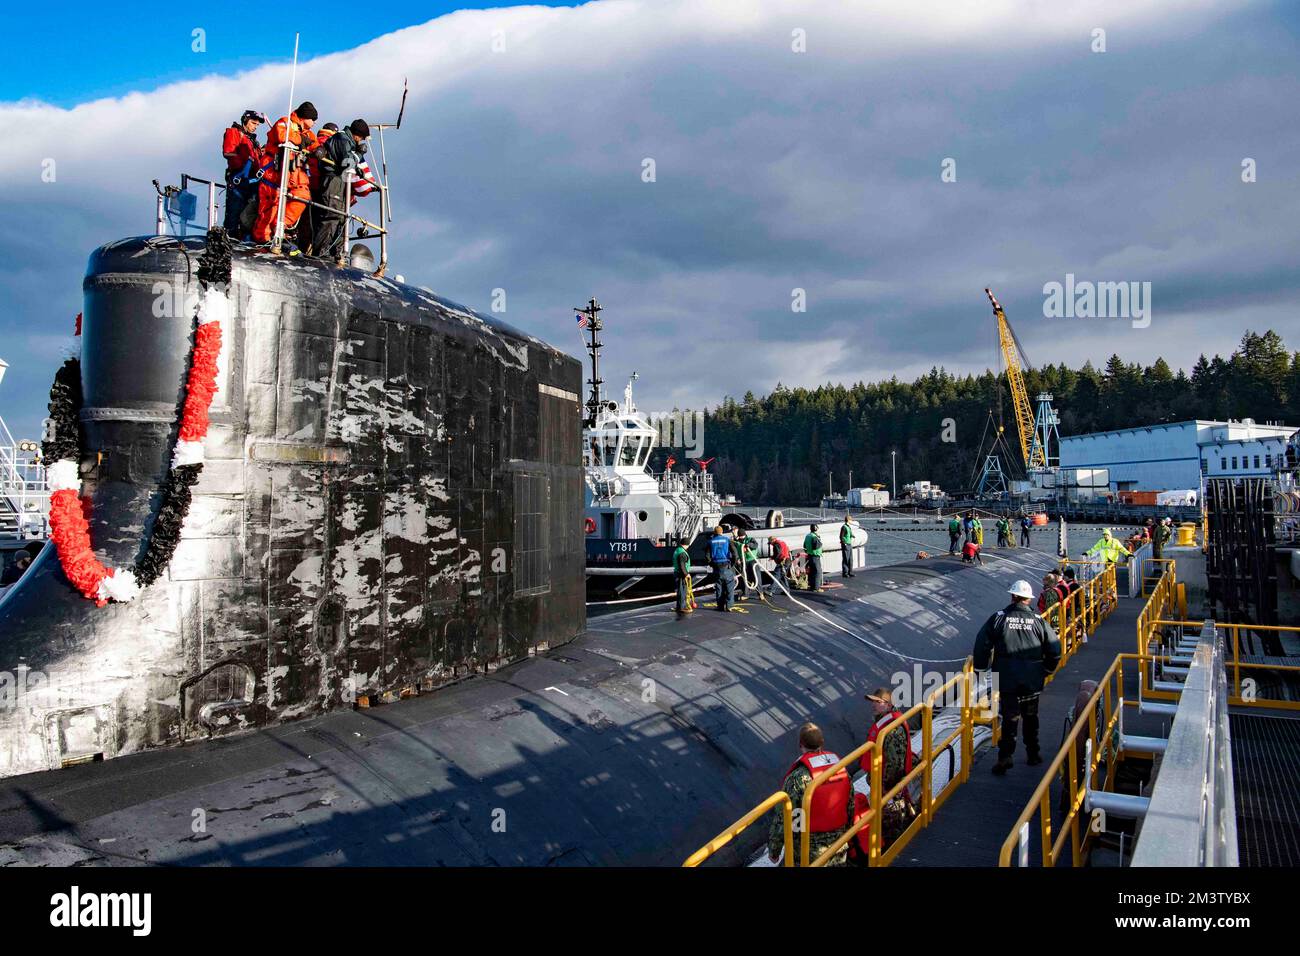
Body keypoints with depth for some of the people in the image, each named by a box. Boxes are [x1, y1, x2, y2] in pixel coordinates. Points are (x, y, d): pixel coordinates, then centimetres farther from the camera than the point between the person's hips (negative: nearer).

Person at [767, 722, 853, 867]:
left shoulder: (797, 778, -24)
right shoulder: (842, 768, -7)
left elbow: (783, 820, -20)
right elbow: (850, 807, 5)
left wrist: (773, 850, -6)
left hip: (806, 853, -5)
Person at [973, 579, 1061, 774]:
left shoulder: (999, 618, -5)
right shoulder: (1038, 621, 0)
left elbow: (981, 645, -7)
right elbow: (1055, 650, 3)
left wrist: (981, 670, 4)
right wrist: (1046, 671, 17)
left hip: (1007, 680, -2)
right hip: (1033, 681, 2)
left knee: (1009, 718, 2)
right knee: (1031, 717, 19)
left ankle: (1005, 757, -9)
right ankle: (1033, 754, 28)